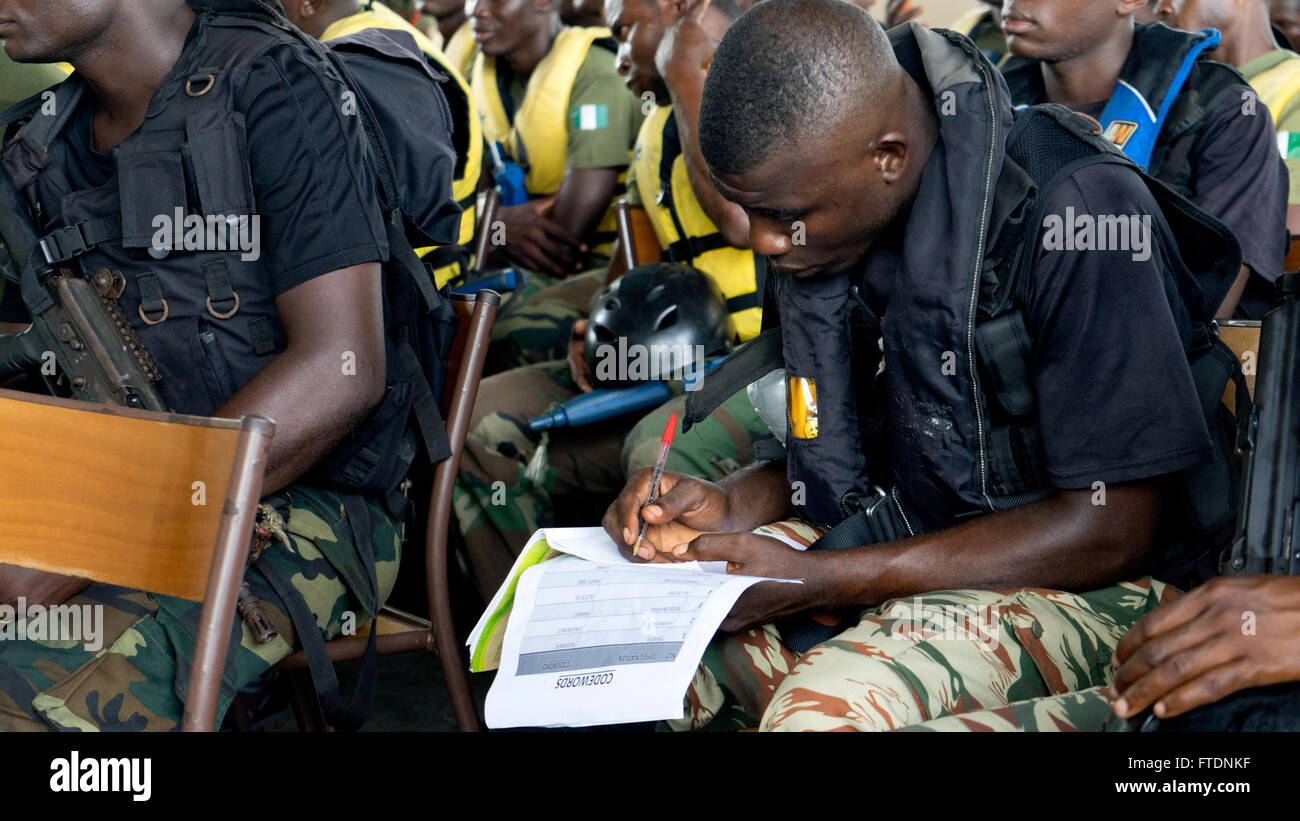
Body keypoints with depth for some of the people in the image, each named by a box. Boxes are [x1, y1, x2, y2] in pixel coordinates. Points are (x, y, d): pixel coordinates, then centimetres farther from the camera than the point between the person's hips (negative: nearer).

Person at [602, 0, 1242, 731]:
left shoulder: (1076, 212, -23)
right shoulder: (826, 202, 0)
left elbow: (1118, 529, -21)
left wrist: (815, 581, -23)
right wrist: (732, 506, -7)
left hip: (1075, 583, -6)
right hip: (894, 548, 7)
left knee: (821, 711, -34)